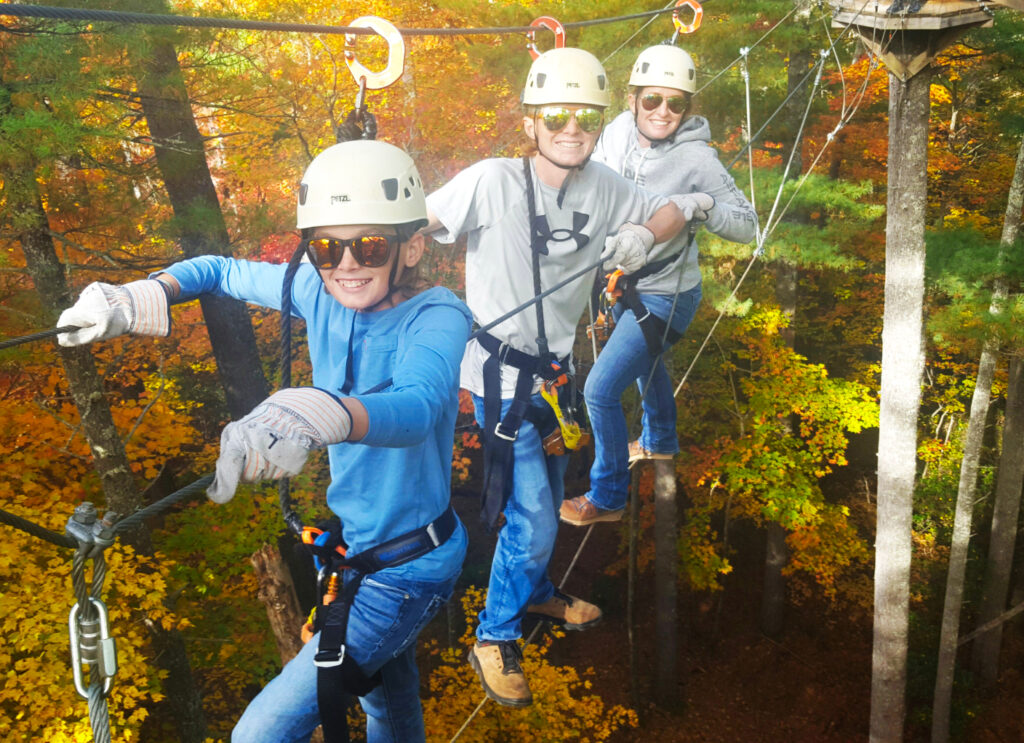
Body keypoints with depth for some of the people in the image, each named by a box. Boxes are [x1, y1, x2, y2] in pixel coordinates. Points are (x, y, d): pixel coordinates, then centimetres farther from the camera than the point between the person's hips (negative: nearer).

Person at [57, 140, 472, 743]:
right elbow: (223, 270, 6)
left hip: (409, 572, -7)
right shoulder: (320, 291, -9)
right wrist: (138, 299, -11)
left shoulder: (437, 317, -26)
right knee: (386, 690, 31)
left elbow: (417, 406, -46)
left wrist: (319, 414, -65)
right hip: (351, 550, 7)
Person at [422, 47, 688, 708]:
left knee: (549, 499, 23)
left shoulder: (605, 188, -3)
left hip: (555, 369, 6)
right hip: (501, 375, -6)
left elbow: (672, 211, 9)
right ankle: (494, 639, 19)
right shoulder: (492, 182, -19)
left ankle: (535, 592, 51)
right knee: (533, 518, -5)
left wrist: (644, 234, -12)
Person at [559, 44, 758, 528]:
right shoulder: (620, 130, -9)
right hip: (624, 280, 7)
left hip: (664, 297, -7)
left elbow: (747, 225, -20)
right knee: (645, 364, 31)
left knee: (600, 391, -9)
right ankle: (660, 442, 60)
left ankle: (607, 497, 12)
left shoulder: (696, 160, -24)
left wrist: (702, 206, -37)